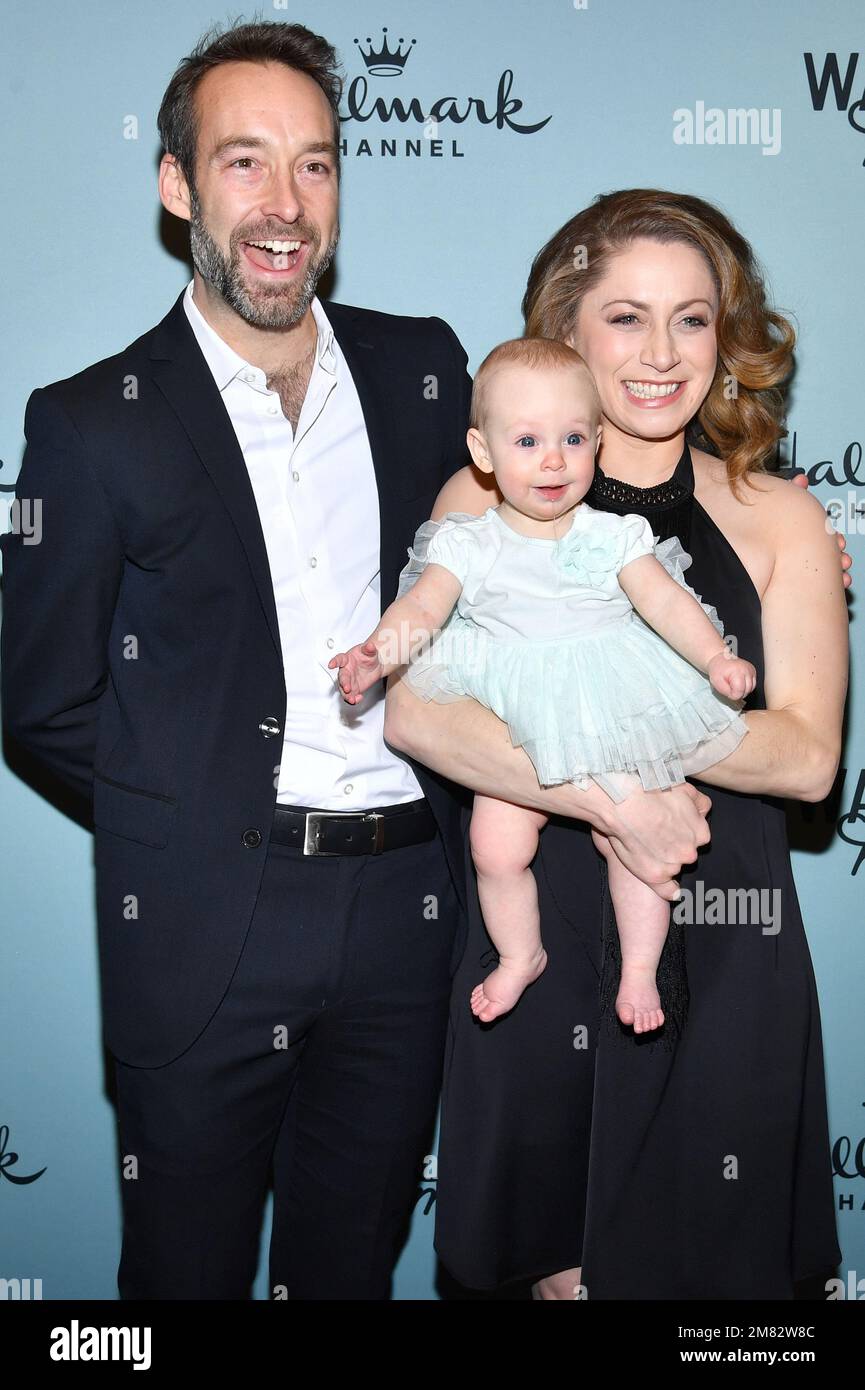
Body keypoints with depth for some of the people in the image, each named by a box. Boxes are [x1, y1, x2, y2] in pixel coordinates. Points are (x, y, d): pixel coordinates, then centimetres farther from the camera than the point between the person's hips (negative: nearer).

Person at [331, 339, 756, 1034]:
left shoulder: (613, 535, 0)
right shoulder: (470, 543, 0)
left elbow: (665, 598, -6)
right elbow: (424, 605, -9)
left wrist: (716, 656, -23)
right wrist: (377, 651, -30)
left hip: (614, 717, 0)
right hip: (516, 729, 1)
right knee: (496, 846, -9)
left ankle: (640, 968, 12)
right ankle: (520, 955, 20)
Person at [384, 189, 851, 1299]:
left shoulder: (780, 519, 3)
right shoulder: (489, 499, 1)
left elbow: (807, 753, -7)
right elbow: (414, 713, -12)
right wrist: (604, 796, -22)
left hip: (723, 952, 1)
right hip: (541, 928, 0)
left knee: (699, 1255, 13)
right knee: (551, 1257, 14)